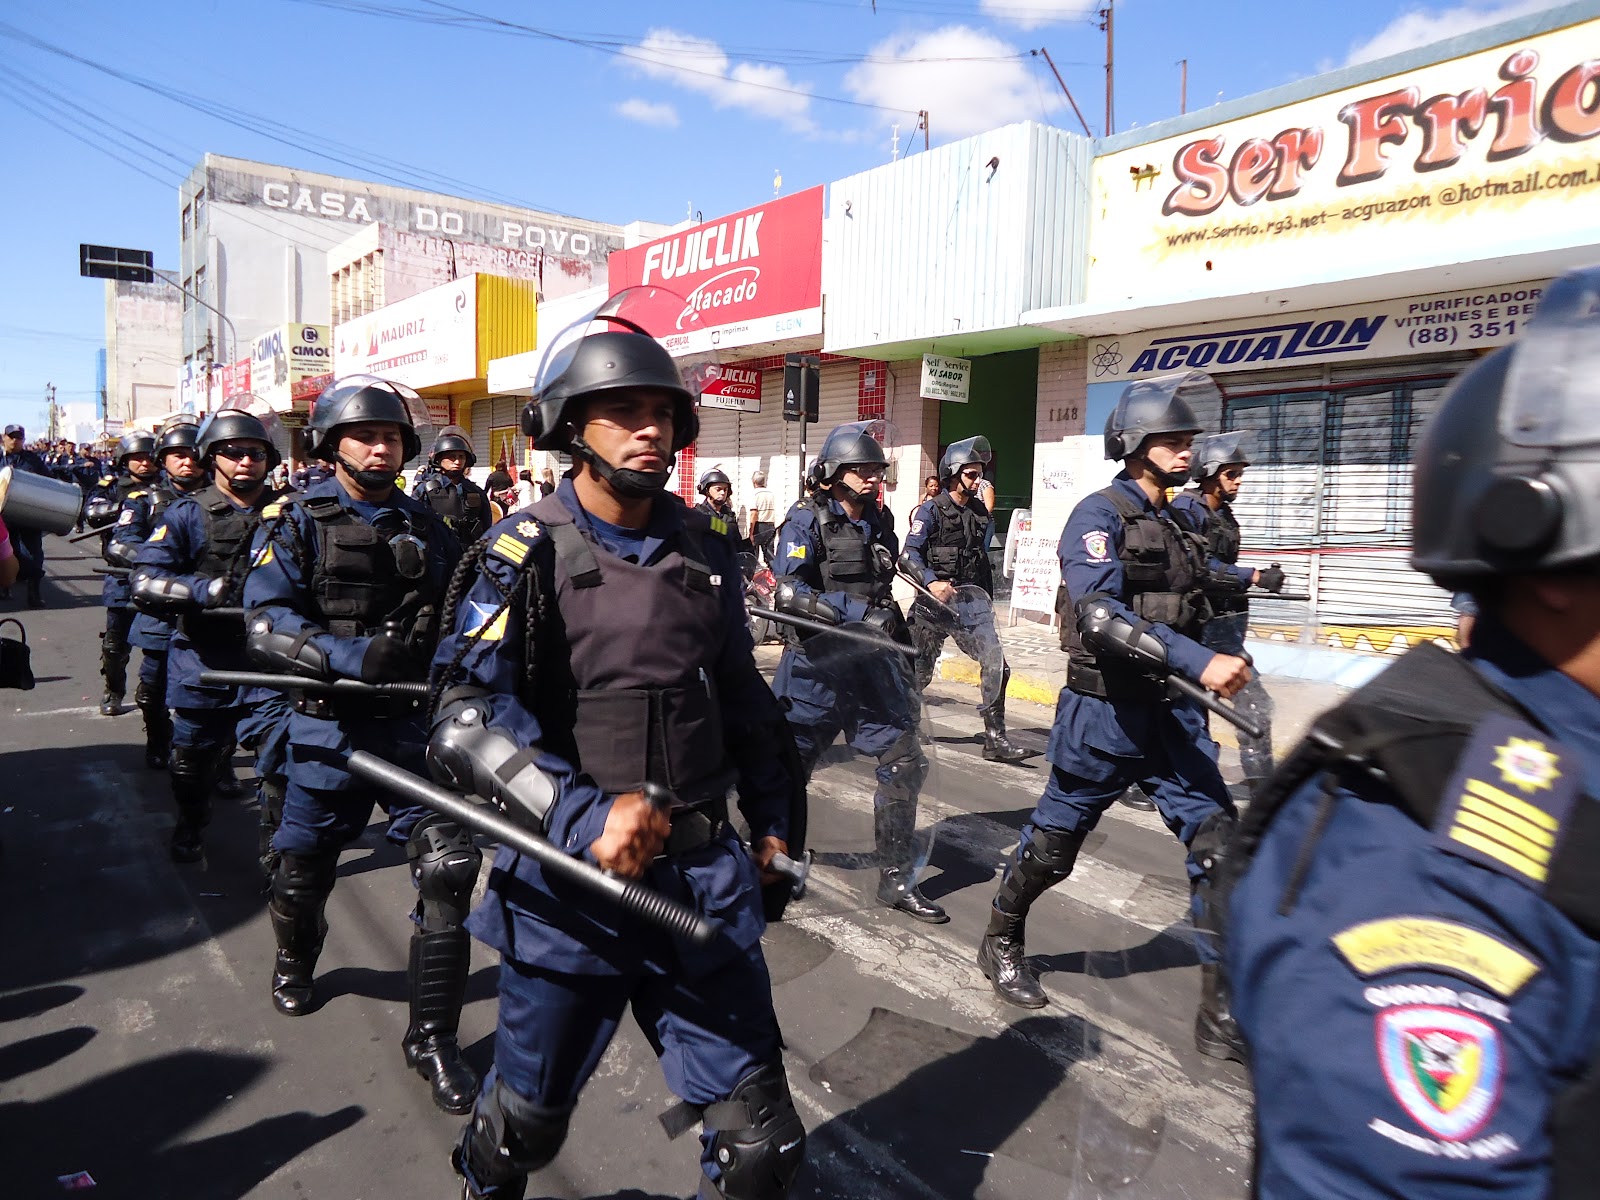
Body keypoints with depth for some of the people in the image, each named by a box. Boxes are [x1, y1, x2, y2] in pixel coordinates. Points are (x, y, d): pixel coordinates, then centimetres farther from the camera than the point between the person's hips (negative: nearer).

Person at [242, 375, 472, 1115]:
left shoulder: (425, 528, 9)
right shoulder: (295, 524, -1)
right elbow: (267, 624, -13)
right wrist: (357, 656, -26)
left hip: (416, 722, 2)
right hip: (329, 726, -1)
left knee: (448, 868, -9)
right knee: (303, 868, 17)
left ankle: (433, 1036, 7)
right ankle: (294, 960, 52)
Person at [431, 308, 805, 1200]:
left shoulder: (704, 550, 6)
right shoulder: (527, 554, -9)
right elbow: (469, 723, -19)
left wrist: (772, 816, 18)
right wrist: (586, 815, -29)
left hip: (707, 874, 3)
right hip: (572, 878, -3)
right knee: (528, 1118, 20)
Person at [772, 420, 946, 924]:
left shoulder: (879, 528, 12)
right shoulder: (806, 521, -7)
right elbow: (790, 591, -19)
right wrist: (859, 613, -26)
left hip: (872, 665, 5)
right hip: (815, 665, -5)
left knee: (905, 763, 0)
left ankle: (897, 879, 11)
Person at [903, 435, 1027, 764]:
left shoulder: (980, 512, 12)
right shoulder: (932, 510, -5)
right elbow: (910, 553, -13)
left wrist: (987, 602, 19)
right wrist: (932, 582, -28)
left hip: (970, 604, 4)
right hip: (934, 604, -4)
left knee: (997, 665, -11)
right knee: (919, 673, 7)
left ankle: (995, 739, -6)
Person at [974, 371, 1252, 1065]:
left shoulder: (1178, 523, 13)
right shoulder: (1099, 516, -12)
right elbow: (1099, 614, -27)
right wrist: (1196, 661, -34)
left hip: (1173, 713, 7)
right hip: (1105, 712, -6)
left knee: (1217, 843, -3)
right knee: (1054, 842, 9)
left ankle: (1222, 1012, 6)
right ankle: (1002, 942, 34)